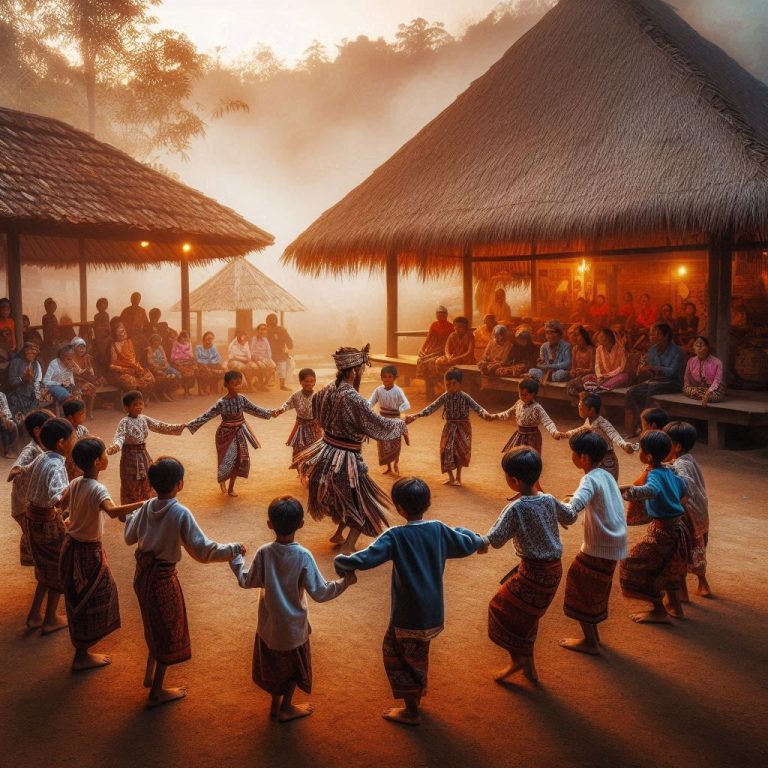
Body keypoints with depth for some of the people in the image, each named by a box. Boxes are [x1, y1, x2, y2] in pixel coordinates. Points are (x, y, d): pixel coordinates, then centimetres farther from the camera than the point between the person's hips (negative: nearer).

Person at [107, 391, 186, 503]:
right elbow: (119, 437, -32)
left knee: (146, 486, 17)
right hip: (130, 457, -6)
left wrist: (180, 427, 3)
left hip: (143, 455, 6)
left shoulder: (144, 419, 1)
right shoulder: (124, 422, -18)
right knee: (131, 488, 4)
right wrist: (115, 446, -55)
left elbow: (161, 427, 7)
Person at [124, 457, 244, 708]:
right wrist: (233, 550, -12)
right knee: (168, 633, 13)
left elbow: (129, 537, 12)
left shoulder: (146, 507, -5)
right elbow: (203, 551, -23)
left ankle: (150, 675, 44)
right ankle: (157, 692, 25)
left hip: (142, 574, 7)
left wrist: (131, 516, 29)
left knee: (156, 626, 28)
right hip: (163, 578, -7)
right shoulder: (181, 514, -24)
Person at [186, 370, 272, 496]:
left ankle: (231, 487, 25)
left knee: (239, 460, 8)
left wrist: (270, 413, 13)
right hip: (226, 434, -5)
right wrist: (189, 425, -29)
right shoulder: (221, 403, -21)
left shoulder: (242, 399, -7)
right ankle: (221, 479, 31)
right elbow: (206, 416, -22)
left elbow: (254, 409, 8)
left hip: (239, 433, 5)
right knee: (227, 459, -3)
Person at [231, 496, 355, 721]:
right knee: (294, 666, 22)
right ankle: (286, 707, 34)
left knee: (274, 663, 24)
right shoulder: (303, 556, -24)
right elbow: (319, 593, -21)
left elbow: (246, 582, -4)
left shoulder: (264, 553, -18)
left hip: (269, 624, 3)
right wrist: (344, 581, -9)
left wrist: (236, 560, 11)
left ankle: (276, 703, 41)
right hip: (293, 626, -2)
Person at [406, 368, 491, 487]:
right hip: (450, 427, 3)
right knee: (447, 450, 1)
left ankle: (458, 477, 20)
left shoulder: (464, 397, -13)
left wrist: (485, 413, -44)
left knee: (460, 451, 2)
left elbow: (476, 407, -21)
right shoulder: (445, 397, -5)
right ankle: (451, 478, 18)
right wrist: (416, 415, -15)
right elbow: (432, 407, -6)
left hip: (462, 427, -3)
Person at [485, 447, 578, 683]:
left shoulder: (516, 508, -22)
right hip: (554, 568, 7)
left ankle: (517, 659, 18)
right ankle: (529, 666, 31)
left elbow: (495, 540, -22)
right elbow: (570, 517, 16)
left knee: (503, 609, 12)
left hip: (534, 571, -7)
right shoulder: (549, 500, -2)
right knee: (527, 615, 22)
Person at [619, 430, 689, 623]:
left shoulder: (655, 475, -22)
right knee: (667, 567, 26)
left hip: (663, 529, -9)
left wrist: (626, 490, -60)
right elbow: (682, 488, 23)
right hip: (677, 525, 9)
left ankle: (659, 611, 10)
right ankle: (674, 606, 38)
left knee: (639, 565, 3)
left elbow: (651, 490, -45)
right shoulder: (669, 472, 5)